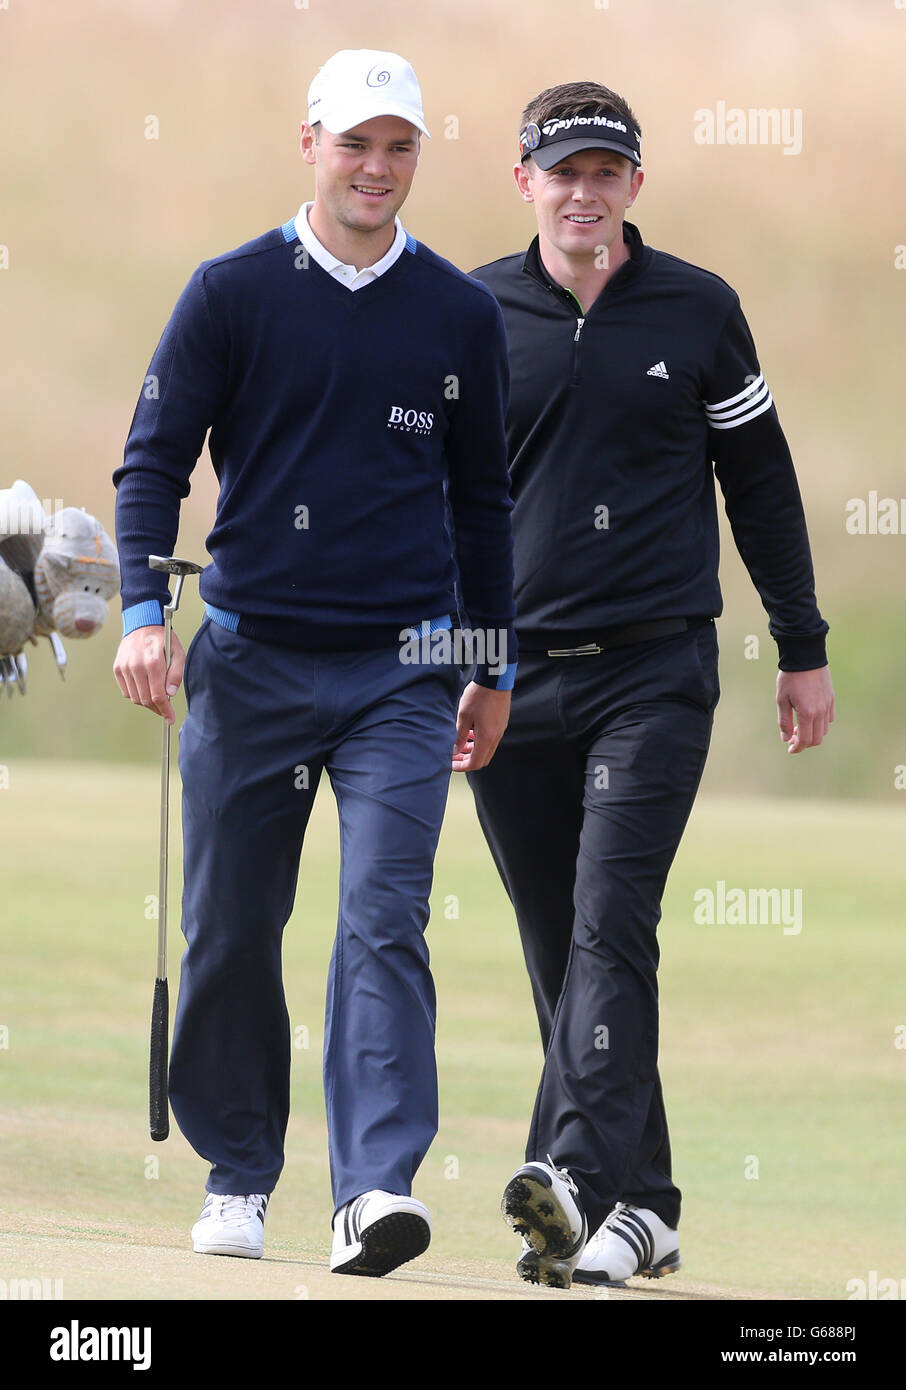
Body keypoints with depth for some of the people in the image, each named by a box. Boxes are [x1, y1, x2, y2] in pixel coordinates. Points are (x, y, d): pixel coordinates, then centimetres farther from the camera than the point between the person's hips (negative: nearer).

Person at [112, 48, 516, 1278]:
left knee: (383, 921, -14)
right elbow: (154, 459, 2)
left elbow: (480, 499, 17)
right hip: (251, 659, 0)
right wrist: (143, 611, -12)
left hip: (403, 669, 0)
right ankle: (238, 1174, 20)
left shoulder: (461, 314, 8)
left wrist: (494, 667, 18)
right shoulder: (232, 293, 2)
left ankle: (375, 1187, -21)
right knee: (230, 933, 5)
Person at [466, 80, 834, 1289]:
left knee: (611, 925, -16)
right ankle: (641, 1208, 11)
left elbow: (760, 479, 12)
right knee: (558, 952, 4)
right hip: (510, 677, 2)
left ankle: (578, 1179, -28)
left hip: (655, 671, -2)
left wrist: (803, 649, 12)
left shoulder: (698, 311, 5)